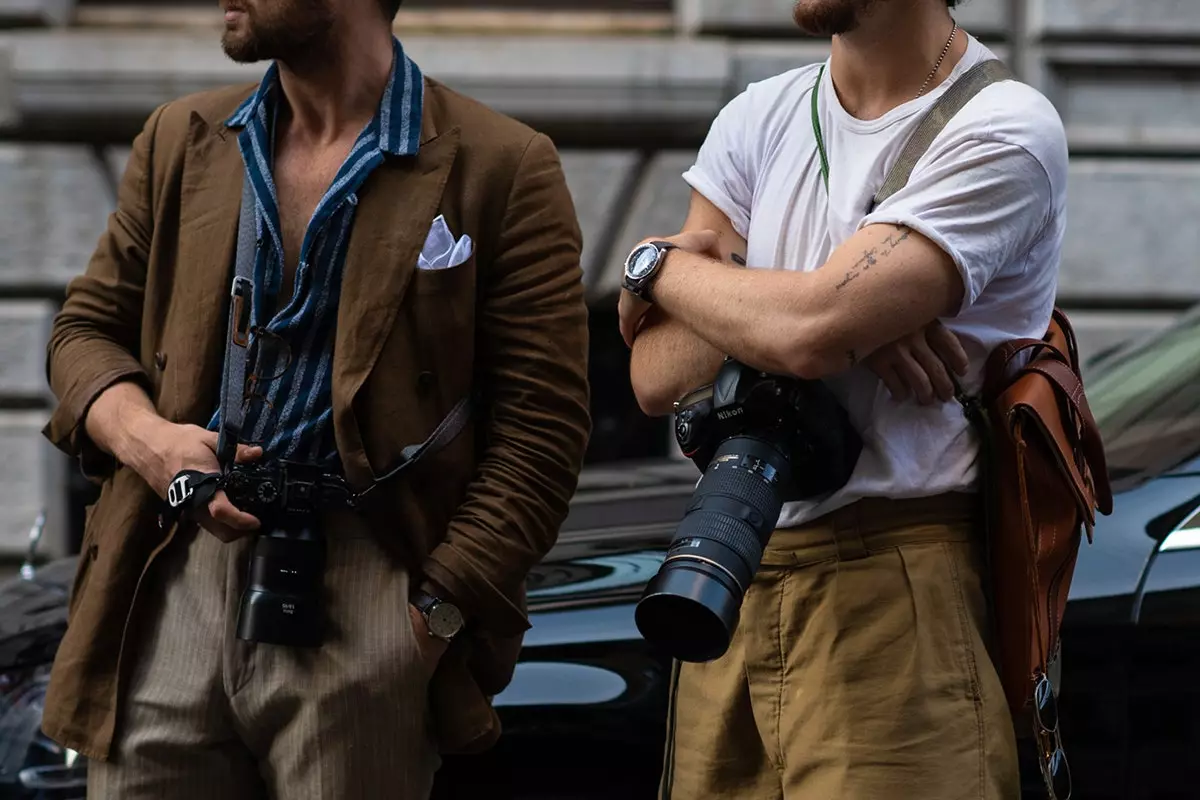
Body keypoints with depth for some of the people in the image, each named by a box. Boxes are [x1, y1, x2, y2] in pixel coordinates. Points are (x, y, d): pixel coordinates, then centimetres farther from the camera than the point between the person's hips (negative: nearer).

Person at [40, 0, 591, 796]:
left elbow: (540, 430, -4)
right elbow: (88, 328, 20)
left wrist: (439, 610, -12)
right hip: (170, 587, 4)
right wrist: (143, 437, -3)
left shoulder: (504, 169, -1)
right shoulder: (180, 141, 14)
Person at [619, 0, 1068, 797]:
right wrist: (848, 314, -14)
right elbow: (657, 377, 2)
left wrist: (662, 265, -2)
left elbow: (809, 331, -21)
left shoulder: (1004, 128, -10)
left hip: (892, 589, -6)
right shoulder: (759, 119, 11)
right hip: (734, 581, 6)